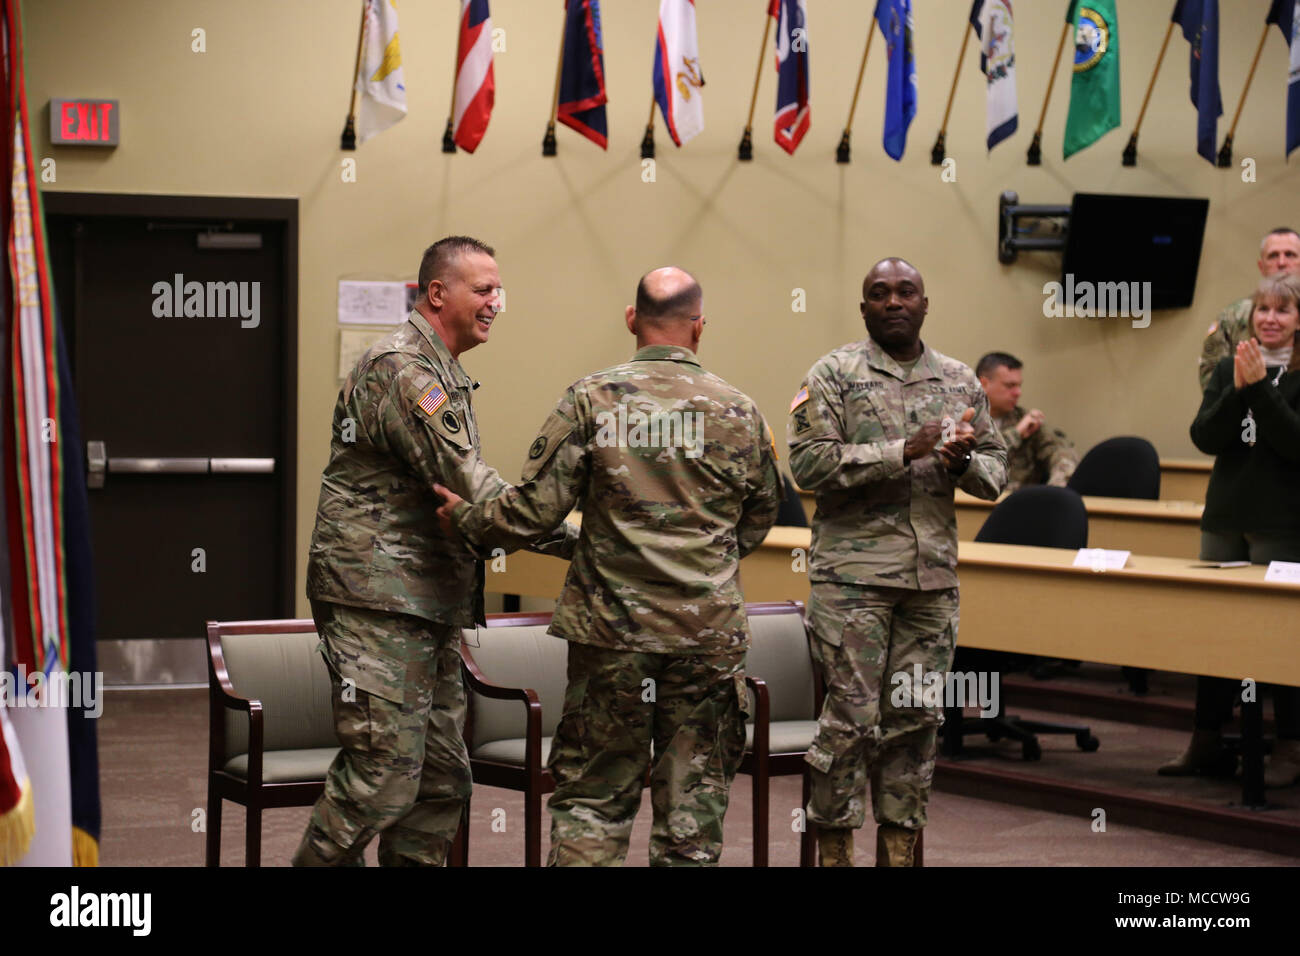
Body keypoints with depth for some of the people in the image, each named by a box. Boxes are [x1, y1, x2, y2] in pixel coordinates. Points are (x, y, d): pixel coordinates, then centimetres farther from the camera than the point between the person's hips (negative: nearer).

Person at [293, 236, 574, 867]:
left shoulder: (440, 372, 20)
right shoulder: (402, 371, -14)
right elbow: (467, 486, -21)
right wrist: (567, 541, -17)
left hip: (428, 606, 10)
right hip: (378, 603, -10)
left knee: (442, 778, 10)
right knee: (385, 774, -11)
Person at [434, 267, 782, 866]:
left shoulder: (593, 399, -6)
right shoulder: (739, 413, 1)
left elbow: (536, 507, -9)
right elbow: (757, 522, 13)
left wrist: (466, 520, 9)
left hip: (613, 629, -1)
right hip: (710, 633, 1)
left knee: (594, 794, 8)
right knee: (693, 796, 8)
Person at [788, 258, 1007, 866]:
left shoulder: (961, 382, 13)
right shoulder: (833, 375, -1)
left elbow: (996, 470, 16)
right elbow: (809, 462, -13)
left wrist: (964, 462, -8)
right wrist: (904, 452, -18)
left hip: (933, 577, 5)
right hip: (853, 575, -4)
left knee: (916, 719, 8)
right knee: (852, 716, -4)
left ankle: (898, 849, 18)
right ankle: (834, 849, 6)